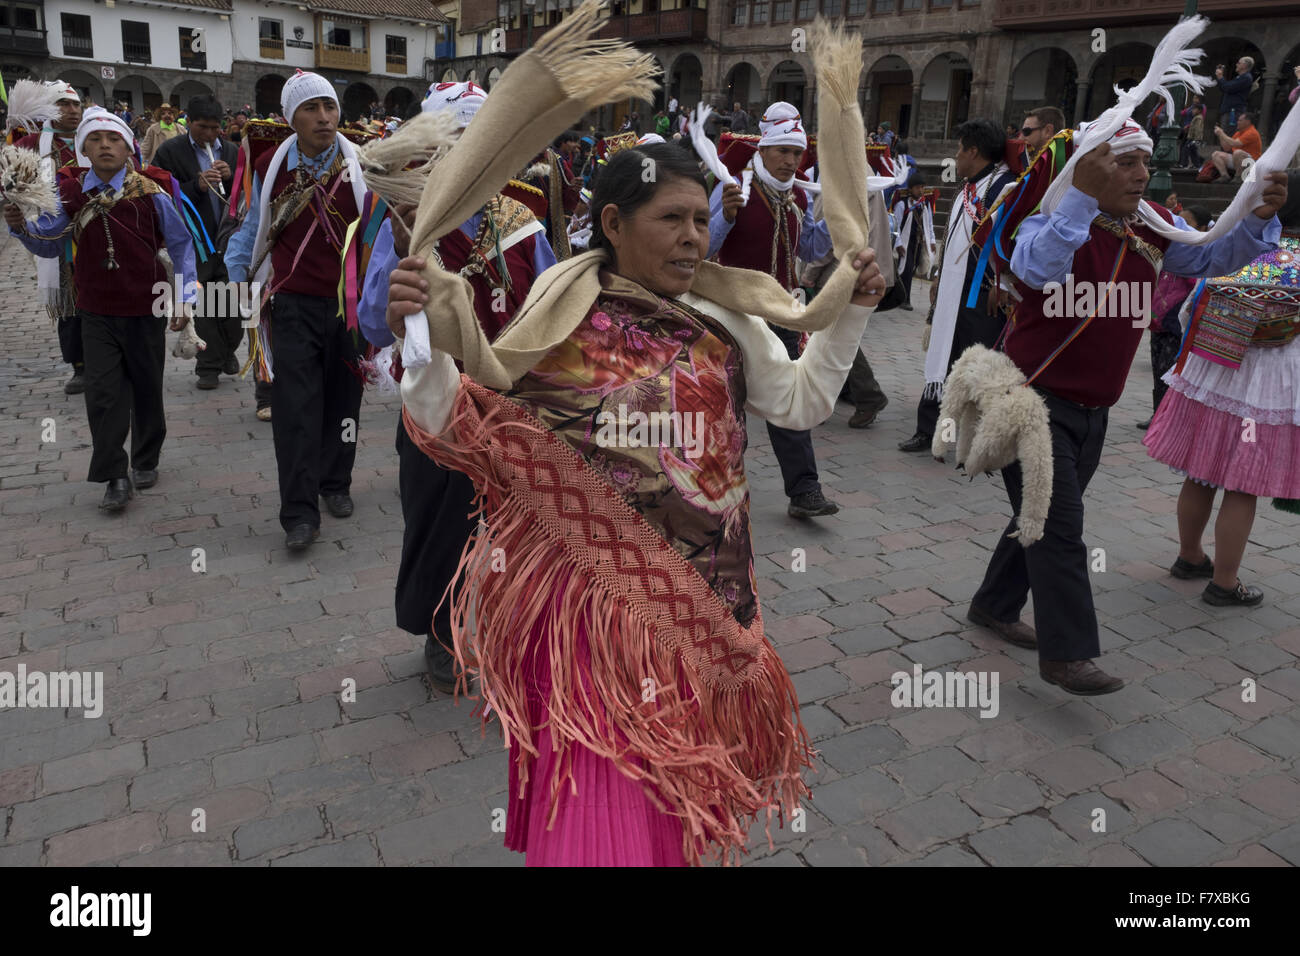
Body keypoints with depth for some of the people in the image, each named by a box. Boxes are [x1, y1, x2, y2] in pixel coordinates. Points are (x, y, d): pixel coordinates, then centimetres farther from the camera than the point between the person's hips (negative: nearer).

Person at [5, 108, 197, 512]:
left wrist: (185, 299, -4)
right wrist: (21, 226, -14)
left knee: (146, 389, 11)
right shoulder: (70, 193, -1)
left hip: (146, 311, -1)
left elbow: (180, 245, 0)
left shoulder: (150, 192, -8)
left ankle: (146, 461, 31)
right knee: (103, 393, -3)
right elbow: (48, 245, 7)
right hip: (97, 314, 2)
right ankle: (114, 477, 7)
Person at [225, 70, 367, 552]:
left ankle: (335, 484, 32)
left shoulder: (360, 165, -2)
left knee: (343, 399, 11)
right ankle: (299, 513, 0)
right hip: (294, 304, 0)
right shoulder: (270, 168, 3)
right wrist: (237, 280, 11)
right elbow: (252, 229, 16)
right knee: (295, 408, -5)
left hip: (349, 303, 0)